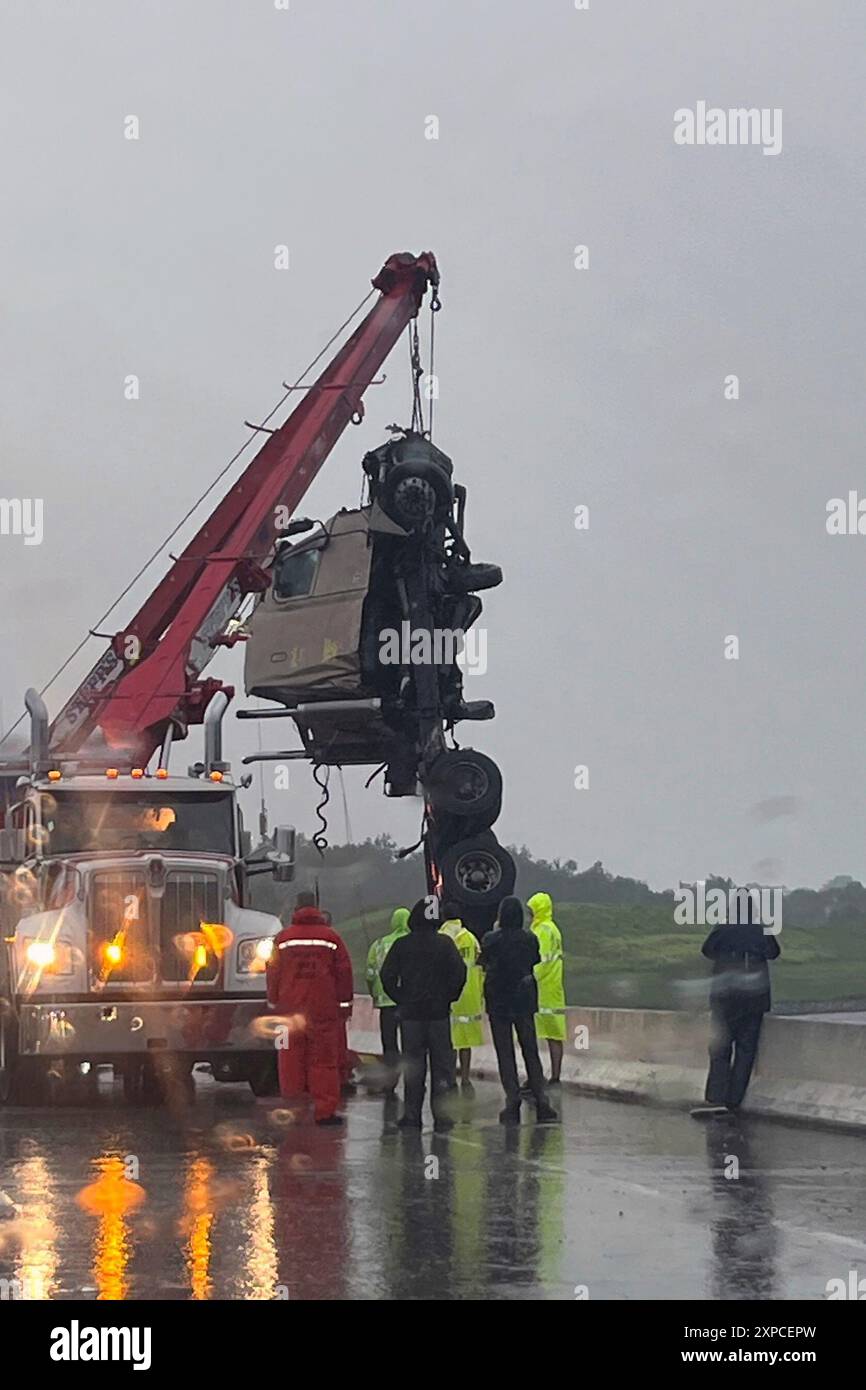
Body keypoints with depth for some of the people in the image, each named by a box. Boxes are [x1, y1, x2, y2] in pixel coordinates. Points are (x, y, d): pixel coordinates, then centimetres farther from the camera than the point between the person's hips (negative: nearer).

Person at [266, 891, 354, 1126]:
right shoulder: (331, 937, 1)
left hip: (290, 1008, 1)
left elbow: (273, 973, 8)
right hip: (324, 1009, -1)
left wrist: (274, 1001, 18)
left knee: (291, 1061, 8)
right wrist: (344, 1000, 13)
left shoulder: (282, 938, 3)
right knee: (324, 1062, 1)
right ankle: (325, 1111, -3)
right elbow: (344, 972, 4)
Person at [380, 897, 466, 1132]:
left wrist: (400, 999, 6)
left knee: (413, 1064, 6)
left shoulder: (402, 945, -2)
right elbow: (459, 972, -9)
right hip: (439, 1012, -1)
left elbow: (387, 976, -4)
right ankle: (441, 1115, 0)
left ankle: (411, 1115, 4)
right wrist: (448, 997, 4)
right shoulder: (445, 944, -4)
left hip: (410, 1013, 1)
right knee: (442, 1063, 4)